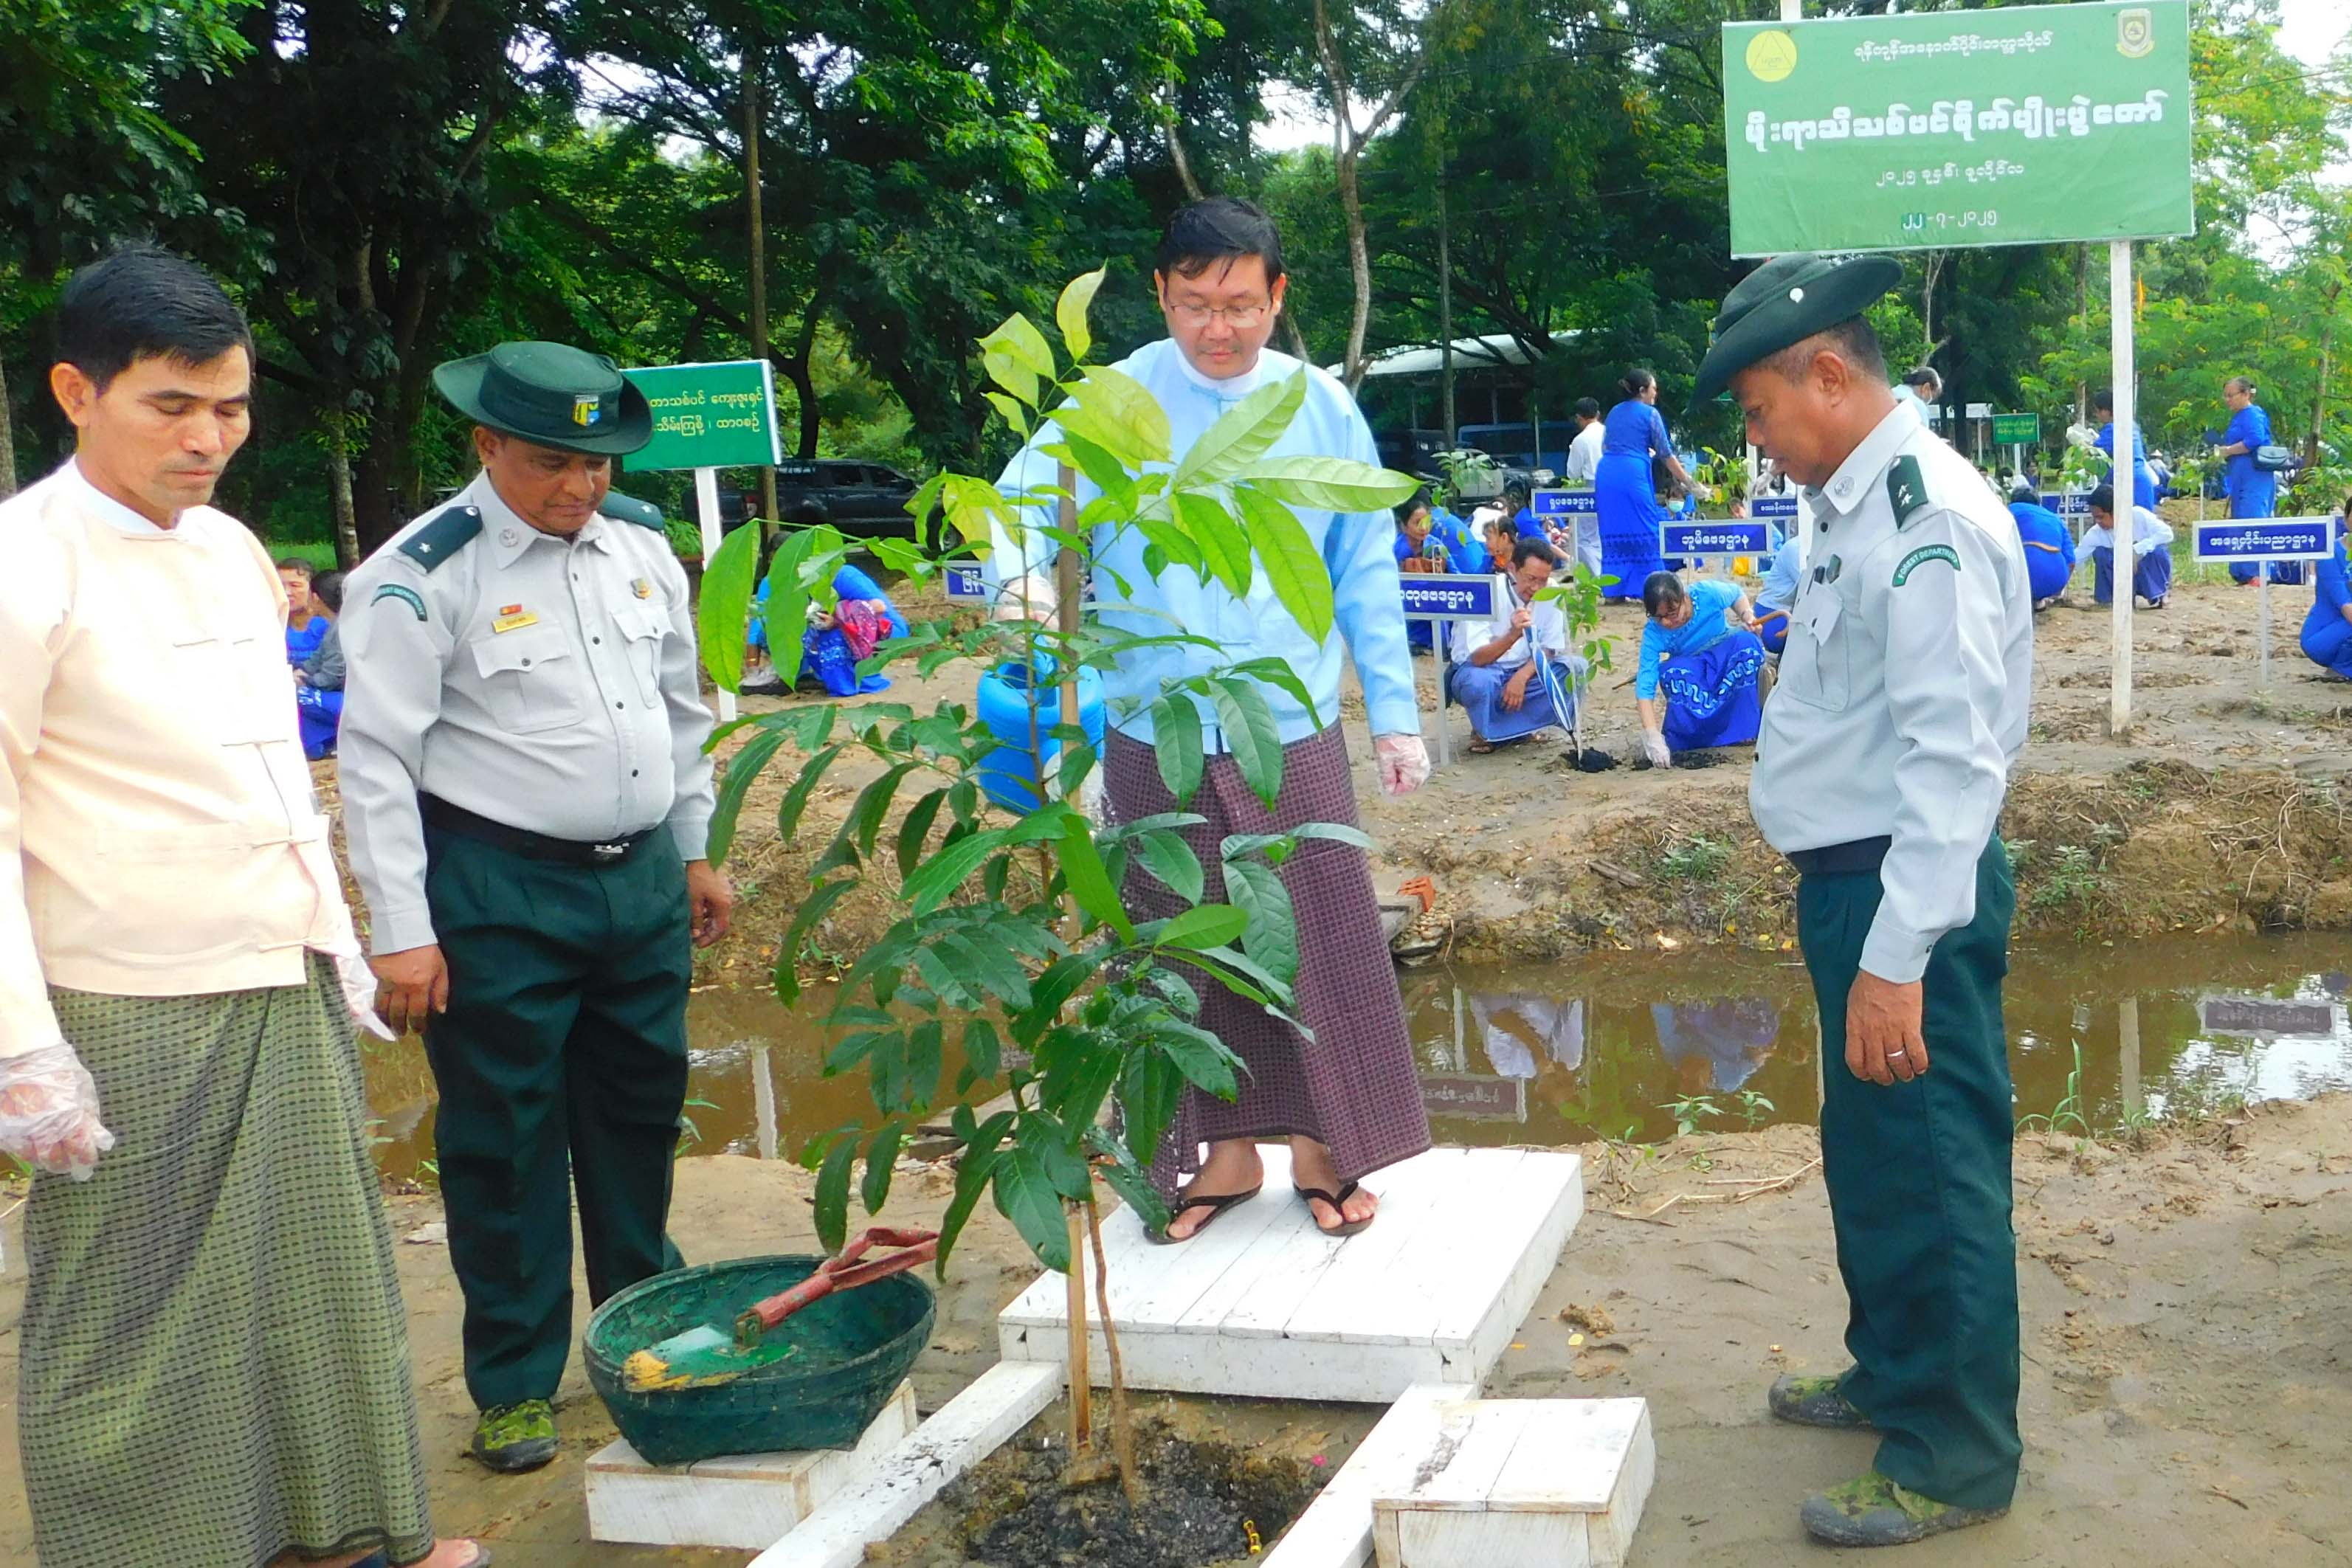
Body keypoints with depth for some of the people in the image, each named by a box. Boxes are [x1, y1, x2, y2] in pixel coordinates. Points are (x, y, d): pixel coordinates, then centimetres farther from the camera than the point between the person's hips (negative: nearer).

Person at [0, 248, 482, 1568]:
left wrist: (339, 943, 18)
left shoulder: (234, 550, 11)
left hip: (289, 995, 7)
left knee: (321, 1277, 16)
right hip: (133, 1020, -7)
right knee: (134, 1326, 6)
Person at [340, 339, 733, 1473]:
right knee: (506, 1140, 4)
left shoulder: (642, 552, 7)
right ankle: (514, 1383, 20)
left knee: (641, 1111, 17)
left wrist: (697, 855, 17)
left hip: (642, 880, 6)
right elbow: (378, 761, -13)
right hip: (498, 898, -6)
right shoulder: (422, 577, -12)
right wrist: (401, 932, -15)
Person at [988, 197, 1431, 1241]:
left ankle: (1323, 1146, 21)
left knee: (1325, 945, 2)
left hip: (1293, 733, 0)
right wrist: (1024, 574, -34)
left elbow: (1365, 574, 8)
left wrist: (1394, 713, 7)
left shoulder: (1321, 409, 3)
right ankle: (1224, 1151, 27)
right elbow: (1022, 499, -10)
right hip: (1153, 737, 0)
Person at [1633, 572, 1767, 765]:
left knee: (1746, 642, -33)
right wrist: (1652, 736, -44)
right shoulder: (1654, 633, -28)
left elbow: (1737, 594, -1)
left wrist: (1747, 615, -22)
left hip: (1730, 658, 1)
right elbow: (1645, 684, -33)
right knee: (1671, 673, -35)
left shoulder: (1708, 594, -26)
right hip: (1693, 672, -1)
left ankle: (1746, 726, -22)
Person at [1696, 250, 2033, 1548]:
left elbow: (1954, 757, -25)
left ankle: (1953, 1461, 18)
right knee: (1868, 1153, 23)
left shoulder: (1927, 518, -20)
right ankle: (1893, 1375, 42)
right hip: (1853, 882, 10)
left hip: (1908, 895, -10)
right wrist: (1857, 933, 17)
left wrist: (1896, 958, -26)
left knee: (1928, 1174, 2)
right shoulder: (1857, 504, 11)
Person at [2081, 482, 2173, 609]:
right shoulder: (2097, 532, -14)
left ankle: (2158, 595, -10)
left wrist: (2137, 549, -35)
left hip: (2152, 574, -2)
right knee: (2100, 553, -20)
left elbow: (2167, 533, -26)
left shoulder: (2138, 515, -21)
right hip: (2128, 576, 2)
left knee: (2157, 551, -34)